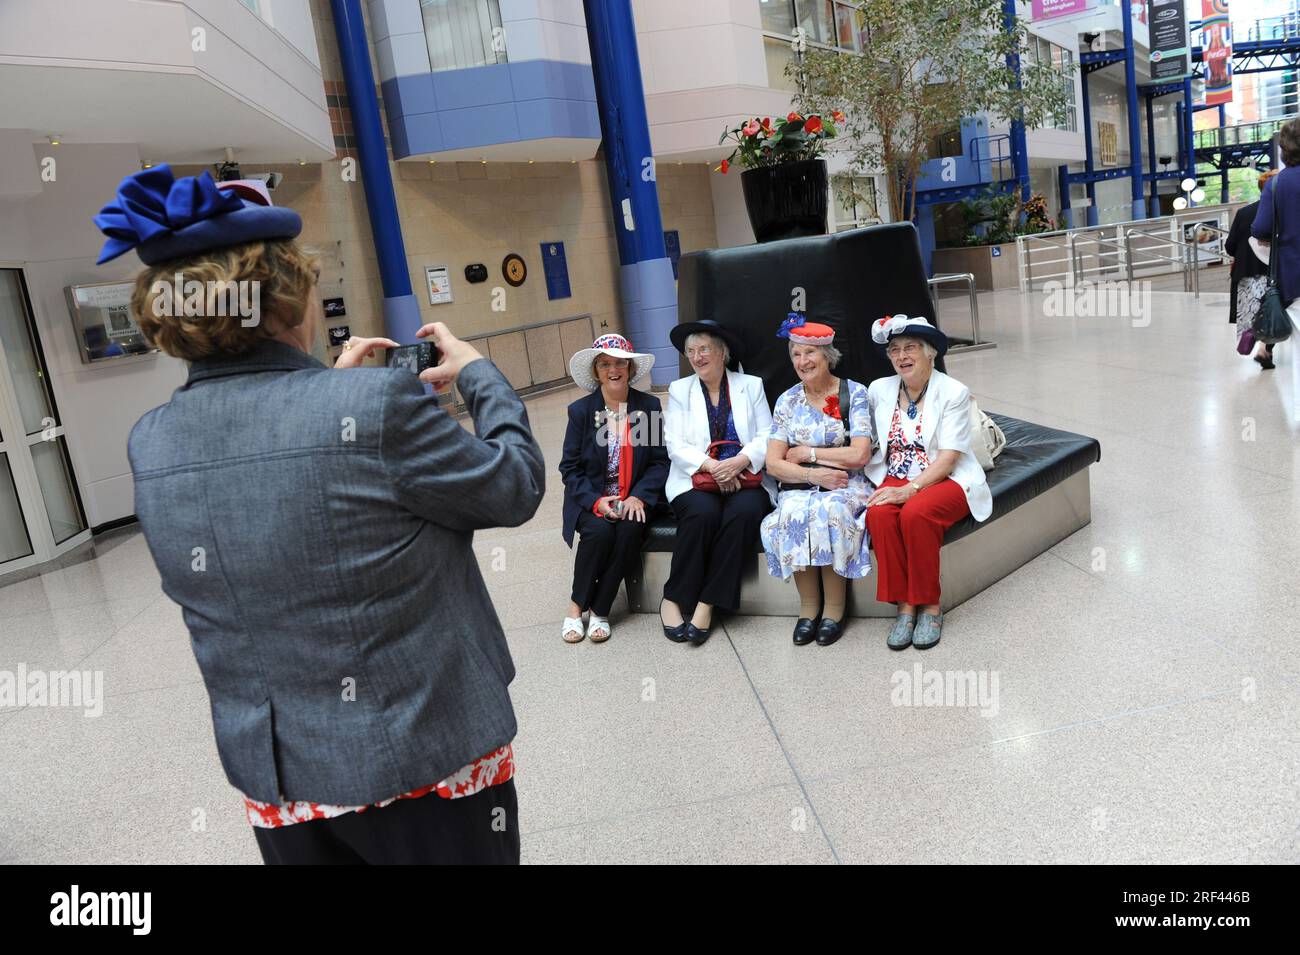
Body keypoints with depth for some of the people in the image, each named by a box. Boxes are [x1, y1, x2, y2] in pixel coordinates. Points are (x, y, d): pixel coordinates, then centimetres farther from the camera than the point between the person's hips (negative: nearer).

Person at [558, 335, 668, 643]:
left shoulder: (649, 406, 3)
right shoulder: (580, 410, 0)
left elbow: (660, 461, 1)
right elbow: (570, 468, -1)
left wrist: (639, 496, -15)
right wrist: (596, 501, -17)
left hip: (633, 499, 1)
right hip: (592, 500, -1)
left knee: (630, 530, -30)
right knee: (600, 531, -30)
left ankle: (600, 610, -14)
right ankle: (576, 606, -8)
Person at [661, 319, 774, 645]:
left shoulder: (751, 385, 13)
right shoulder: (680, 390, 12)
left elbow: (766, 437, 2)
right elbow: (675, 445, 1)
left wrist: (740, 461, -17)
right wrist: (711, 466, -16)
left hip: (745, 479, 1)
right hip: (696, 480, 0)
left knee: (745, 511, -32)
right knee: (703, 512, -33)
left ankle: (707, 603, -26)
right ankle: (673, 600, -21)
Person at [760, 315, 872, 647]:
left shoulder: (854, 393, 1)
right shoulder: (788, 401, 9)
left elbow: (860, 455, -8)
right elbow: (773, 463, 1)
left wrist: (807, 452, -5)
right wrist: (813, 474, -15)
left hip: (845, 486, -2)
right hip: (799, 487, 2)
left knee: (829, 511, -34)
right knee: (792, 514, -31)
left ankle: (834, 607, -19)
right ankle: (808, 605, -16)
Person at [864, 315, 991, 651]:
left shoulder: (954, 392, -6)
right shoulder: (879, 390, 6)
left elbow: (948, 459, -13)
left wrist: (909, 490, -24)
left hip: (946, 480, -3)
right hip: (895, 479, 3)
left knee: (915, 513, -34)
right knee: (878, 514, -30)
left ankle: (930, 605, -17)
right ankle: (904, 605, -19)